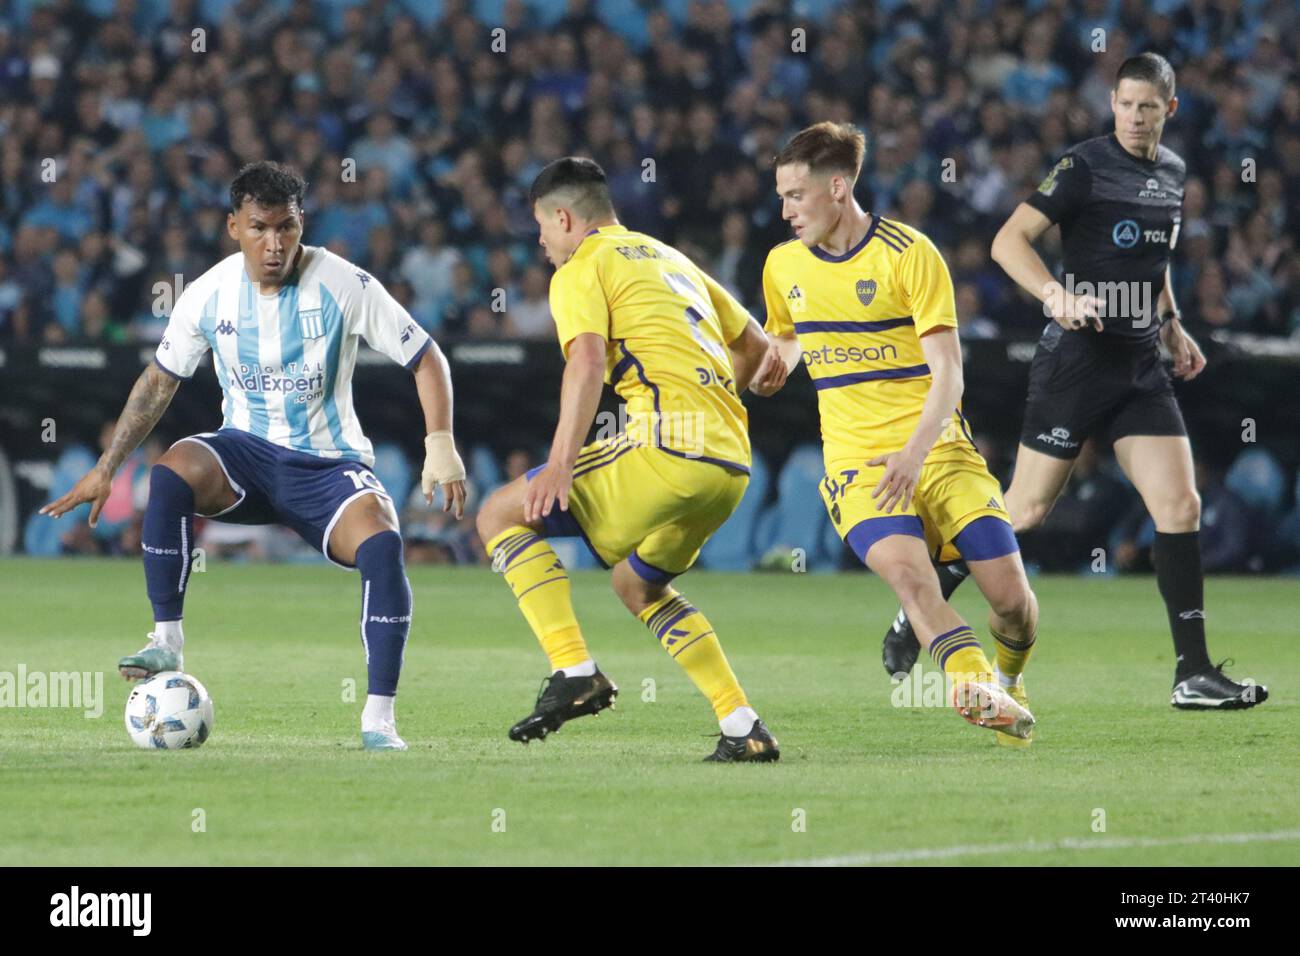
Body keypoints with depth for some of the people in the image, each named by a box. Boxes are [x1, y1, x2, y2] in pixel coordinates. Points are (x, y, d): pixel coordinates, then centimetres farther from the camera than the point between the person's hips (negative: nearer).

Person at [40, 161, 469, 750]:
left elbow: (425, 359, -4)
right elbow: (160, 379, 10)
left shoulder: (344, 286, -12)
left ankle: (379, 716, -23)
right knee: (172, 471, -32)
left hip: (329, 462, -2)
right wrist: (106, 468, 8)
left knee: (381, 543, -33)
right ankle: (167, 644, -22)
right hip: (247, 453, 2)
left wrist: (440, 446, -17)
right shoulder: (209, 294, -4)